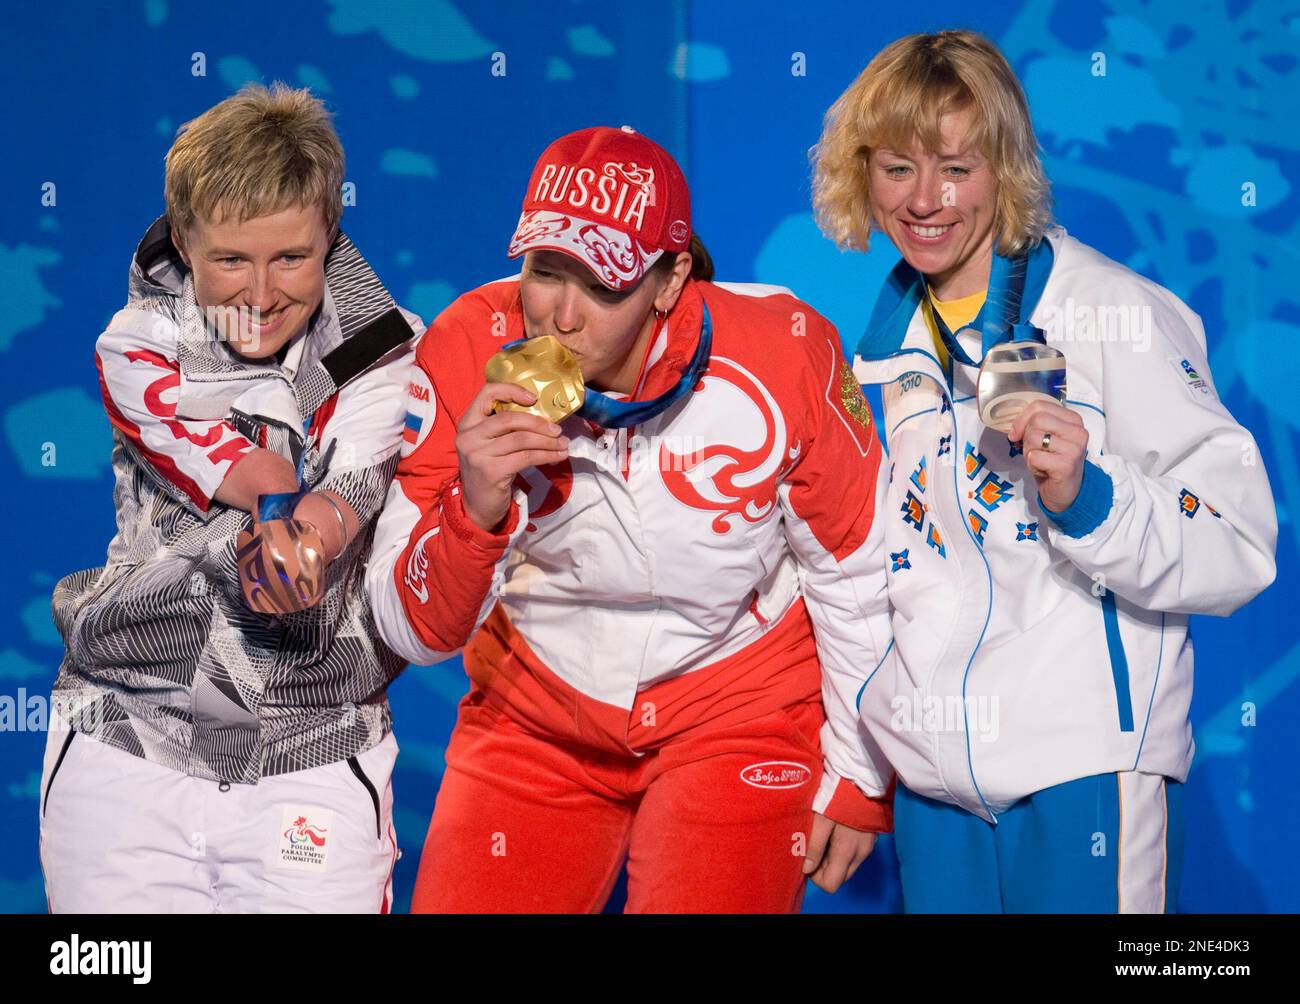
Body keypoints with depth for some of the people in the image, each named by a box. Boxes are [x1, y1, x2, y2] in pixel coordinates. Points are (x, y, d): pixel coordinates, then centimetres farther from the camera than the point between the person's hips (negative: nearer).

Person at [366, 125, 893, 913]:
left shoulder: (782, 354, -20)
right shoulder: (468, 352, -17)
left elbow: (854, 573, -4)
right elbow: (415, 632, -15)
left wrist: (861, 778, 4)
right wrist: (476, 513, -35)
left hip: (739, 708, -2)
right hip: (535, 715, 2)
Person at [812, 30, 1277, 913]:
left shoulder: (1113, 312, -8)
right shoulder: (889, 342, 11)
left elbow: (1240, 549, -11)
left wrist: (1087, 498, -26)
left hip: (1084, 772, -6)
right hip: (934, 778, 6)